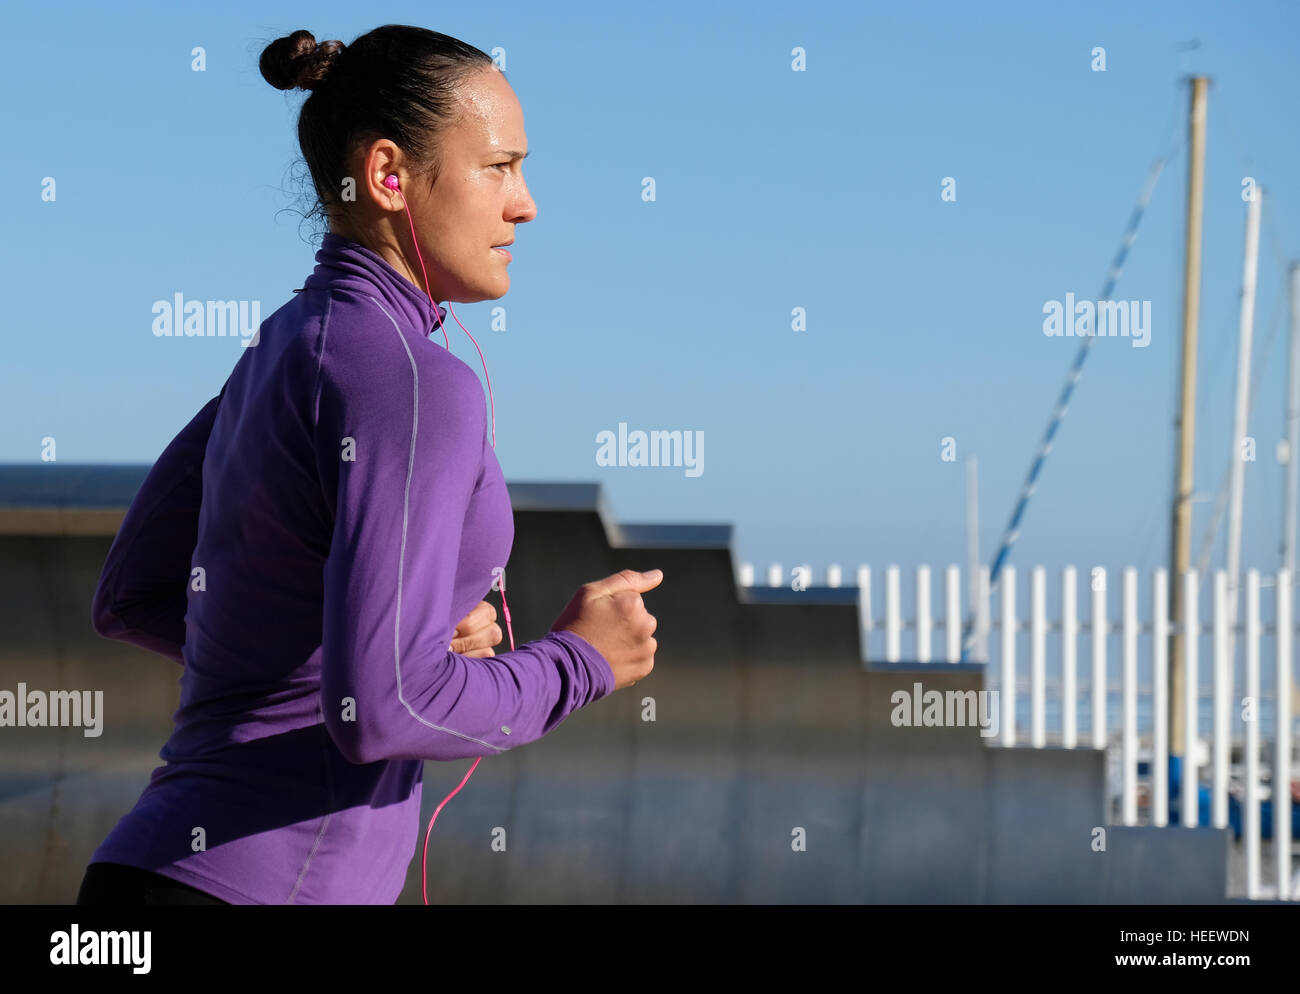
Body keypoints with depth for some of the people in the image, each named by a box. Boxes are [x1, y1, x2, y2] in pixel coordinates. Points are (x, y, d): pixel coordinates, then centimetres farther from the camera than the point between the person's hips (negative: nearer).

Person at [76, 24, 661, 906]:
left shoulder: (288, 348, 14)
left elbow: (132, 598, 22)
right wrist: (578, 663, -5)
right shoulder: (412, 385, -15)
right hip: (245, 898, -10)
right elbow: (379, 710, -23)